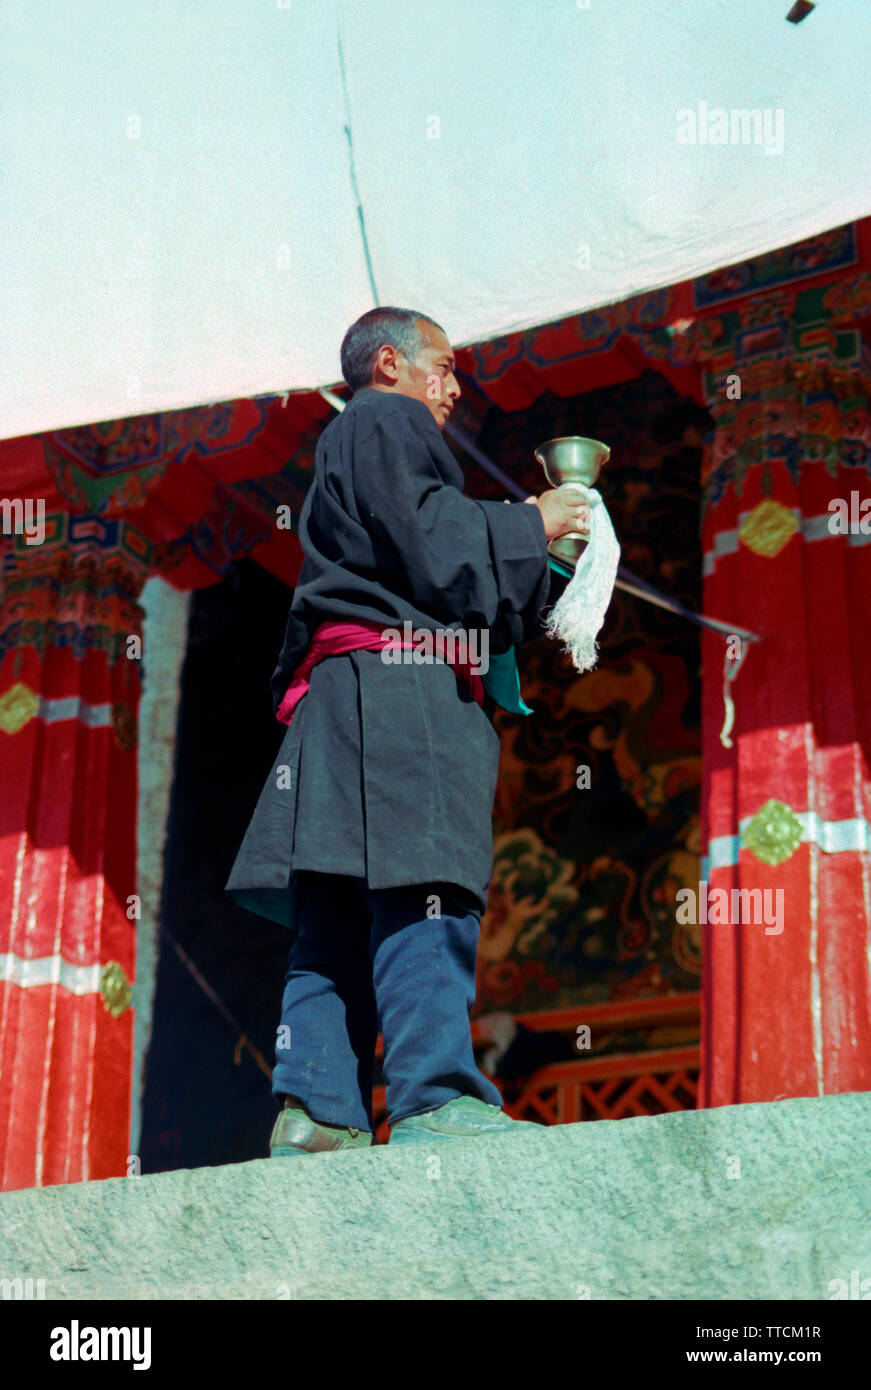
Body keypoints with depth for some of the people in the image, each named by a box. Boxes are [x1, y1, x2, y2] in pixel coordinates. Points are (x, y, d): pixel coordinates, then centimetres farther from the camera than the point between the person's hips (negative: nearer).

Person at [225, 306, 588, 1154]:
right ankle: (435, 1099, -27)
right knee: (424, 895, -19)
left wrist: (526, 546, 30)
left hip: (342, 699, 10)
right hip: (399, 680, -10)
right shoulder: (386, 424, 6)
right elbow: (433, 548, -9)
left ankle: (316, 1110, -8)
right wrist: (528, 527, 5)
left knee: (338, 912, -1)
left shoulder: (349, 448, 36)